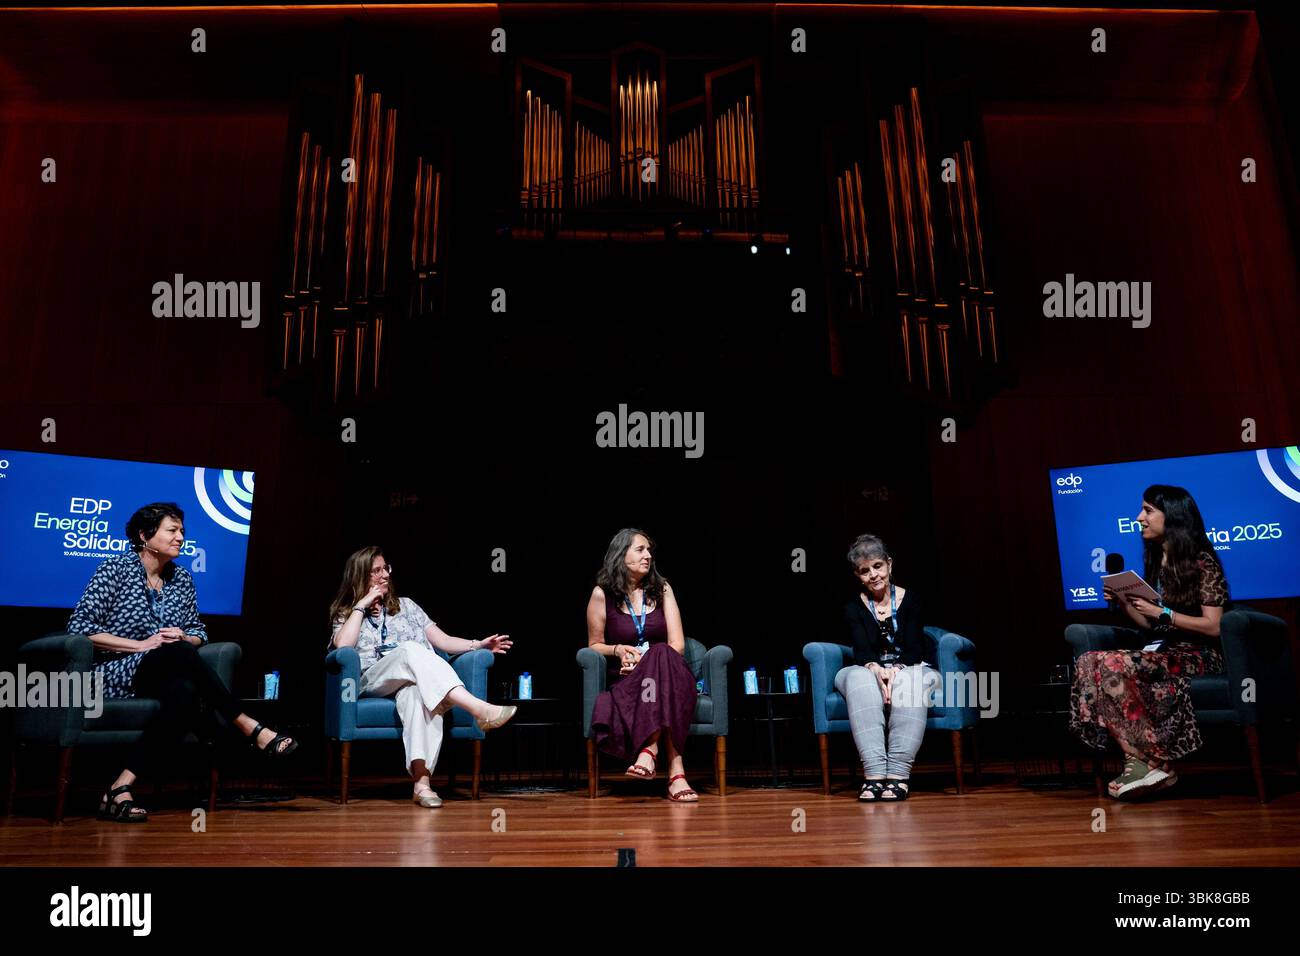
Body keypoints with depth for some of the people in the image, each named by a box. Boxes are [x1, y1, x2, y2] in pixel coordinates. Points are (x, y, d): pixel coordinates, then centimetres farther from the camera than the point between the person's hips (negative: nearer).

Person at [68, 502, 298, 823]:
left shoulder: (181, 579, 12)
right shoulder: (116, 568, -2)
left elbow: (197, 632, 17)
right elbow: (79, 627, -9)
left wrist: (182, 638, -7)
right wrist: (140, 645, -15)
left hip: (161, 676, 5)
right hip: (116, 673, -4)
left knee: (185, 694, -34)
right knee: (177, 653, -35)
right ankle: (251, 729, -31)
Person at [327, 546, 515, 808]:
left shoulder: (406, 605, 28)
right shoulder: (345, 615, 22)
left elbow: (442, 641, 18)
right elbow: (343, 646, -3)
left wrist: (479, 644, 2)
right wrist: (362, 605, 5)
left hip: (414, 680, 2)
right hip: (372, 683, -2)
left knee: (416, 692, -39)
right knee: (411, 649, -36)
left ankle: (422, 778, -56)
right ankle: (480, 709, -53)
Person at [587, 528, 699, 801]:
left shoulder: (662, 589, 9)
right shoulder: (602, 594, 3)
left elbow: (676, 645, 2)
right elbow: (594, 645, 13)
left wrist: (644, 662, -14)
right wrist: (618, 650, -8)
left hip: (666, 677, 2)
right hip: (624, 682, -1)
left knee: (663, 656, -36)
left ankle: (650, 748, -43)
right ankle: (675, 768, -45)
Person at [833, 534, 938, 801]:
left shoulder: (911, 600, 3)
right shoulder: (853, 607, 3)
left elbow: (915, 648, -9)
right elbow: (861, 649, -13)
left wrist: (896, 670, -32)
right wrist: (876, 669, -37)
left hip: (908, 668, 0)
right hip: (868, 671, 0)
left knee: (914, 679, -35)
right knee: (858, 677, -34)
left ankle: (899, 773, -41)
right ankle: (874, 773, -45)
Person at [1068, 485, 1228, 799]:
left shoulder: (1202, 562, -7)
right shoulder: (1156, 560, 16)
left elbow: (1213, 627, -12)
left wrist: (1162, 613, -18)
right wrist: (1123, 602, -1)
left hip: (1197, 653, -7)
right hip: (1161, 649, 7)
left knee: (1113, 666, -31)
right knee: (1089, 662, -21)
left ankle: (1156, 764, -21)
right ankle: (1136, 762, -26)